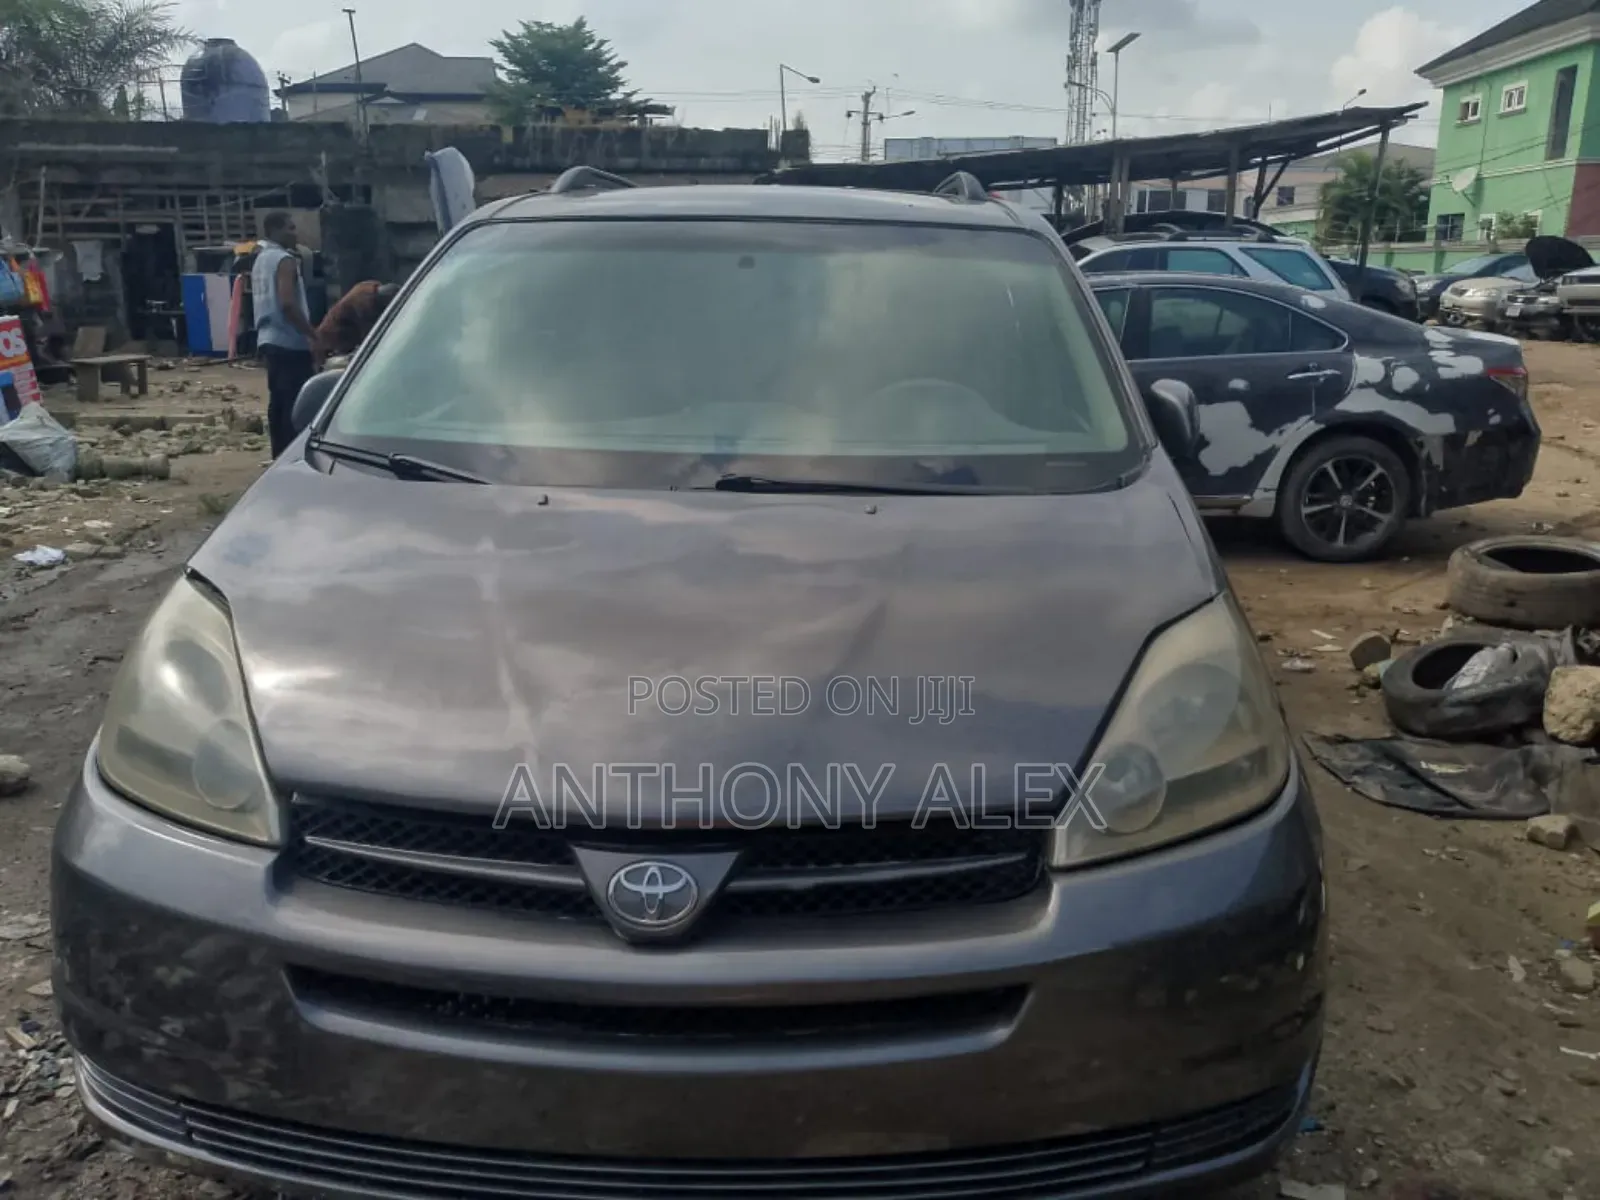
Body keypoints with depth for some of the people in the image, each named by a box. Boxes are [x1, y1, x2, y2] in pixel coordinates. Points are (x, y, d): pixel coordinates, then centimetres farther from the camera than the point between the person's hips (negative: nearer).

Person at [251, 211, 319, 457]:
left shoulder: (261, 260, 18)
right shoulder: (285, 260, -12)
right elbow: (288, 304, -22)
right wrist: (313, 336, -20)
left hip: (268, 340, 10)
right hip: (290, 343, -10)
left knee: (278, 402, 11)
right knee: (297, 404, -9)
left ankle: (280, 457, 15)